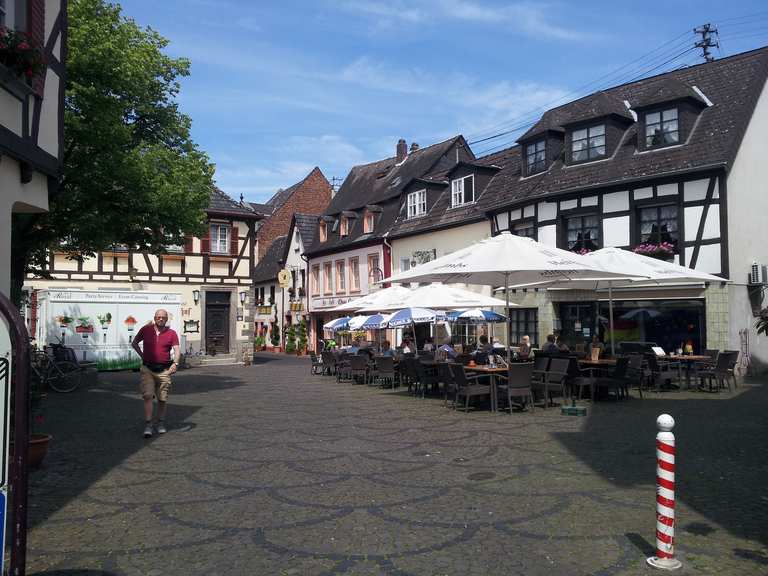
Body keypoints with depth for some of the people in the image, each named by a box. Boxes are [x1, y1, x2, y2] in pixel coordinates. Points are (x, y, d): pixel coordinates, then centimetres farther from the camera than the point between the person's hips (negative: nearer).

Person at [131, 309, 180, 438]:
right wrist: (142, 356, 8)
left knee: (162, 399, 8)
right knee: (147, 396, -9)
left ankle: (161, 423, 25)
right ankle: (148, 425, -8)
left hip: (164, 370, 0)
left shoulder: (172, 333, -1)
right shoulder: (146, 330, 4)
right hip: (147, 369, 0)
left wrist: (175, 363, -27)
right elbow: (134, 343, 19)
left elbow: (177, 350, -10)